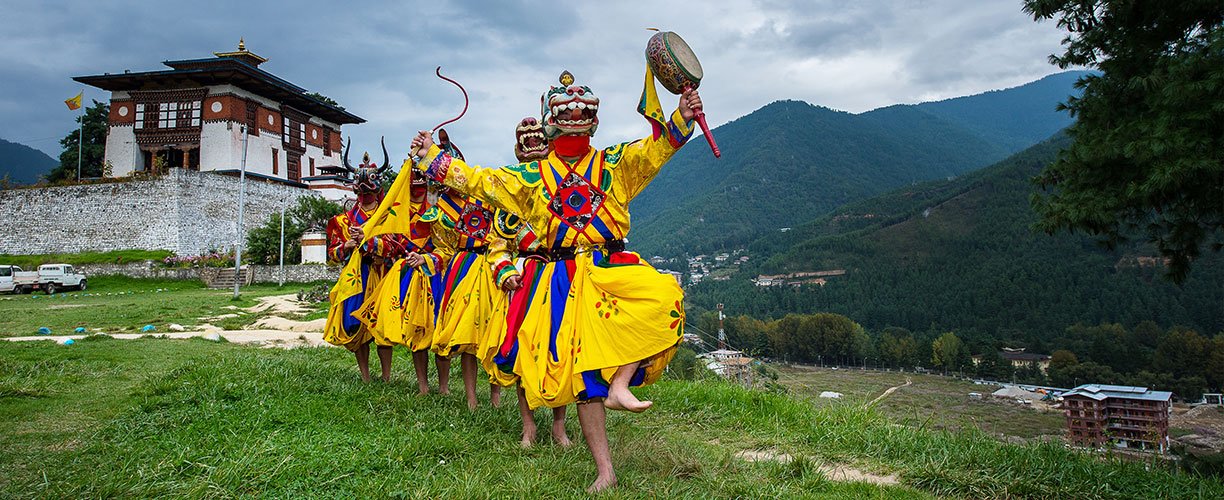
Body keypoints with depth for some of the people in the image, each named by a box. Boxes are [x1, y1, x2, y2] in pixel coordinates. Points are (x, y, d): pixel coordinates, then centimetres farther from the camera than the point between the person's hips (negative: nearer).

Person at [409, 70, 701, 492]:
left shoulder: (614, 163, 10)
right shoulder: (533, 176, 15)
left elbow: (654, 149, -5)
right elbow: (478, 181, 18)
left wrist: (681, 119, -23)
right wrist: (432, 156, 20)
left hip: (613, 265, 0)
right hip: (567, 278, 1)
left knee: (662, 299, -32)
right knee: (581, 366, -2)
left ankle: (619, 386, -21)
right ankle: (604, 471, 5)